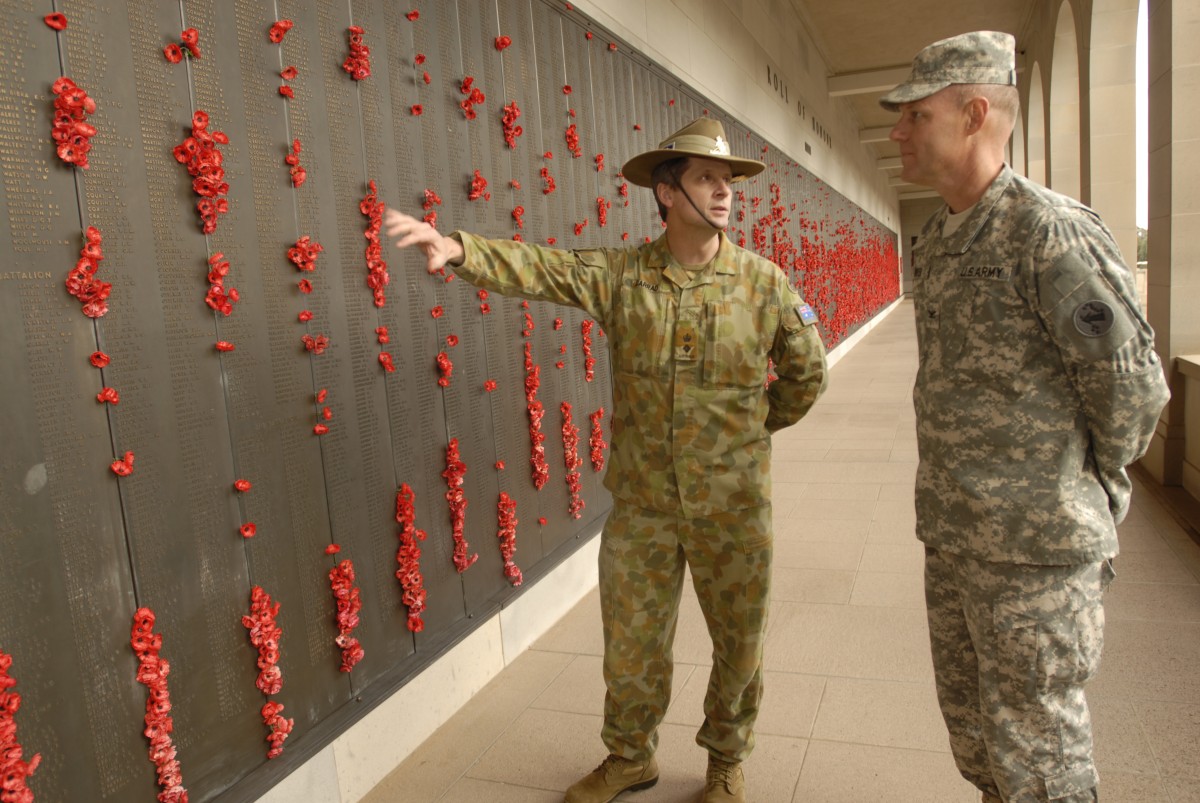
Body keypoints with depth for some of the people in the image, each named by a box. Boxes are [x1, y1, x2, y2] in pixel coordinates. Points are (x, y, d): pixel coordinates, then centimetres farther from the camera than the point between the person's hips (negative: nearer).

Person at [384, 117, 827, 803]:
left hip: (733, 507, 0)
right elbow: (539, 268, -19)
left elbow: (807, 373, 7)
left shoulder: (764, 282, -5)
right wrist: (459, 249, -35)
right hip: (642, 504, 1)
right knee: (632, 641, 15)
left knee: (739, 640, 14)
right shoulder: (621, 273, -5)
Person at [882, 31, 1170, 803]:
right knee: (971, 718, 20)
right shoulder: (937, 241, 10)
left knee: (1034, 740, 5)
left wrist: (1086, 489, -1)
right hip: (952, 534, 8)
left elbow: (1132, 383, -15)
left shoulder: (1050, 230, -17)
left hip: (1035, 541, -8)